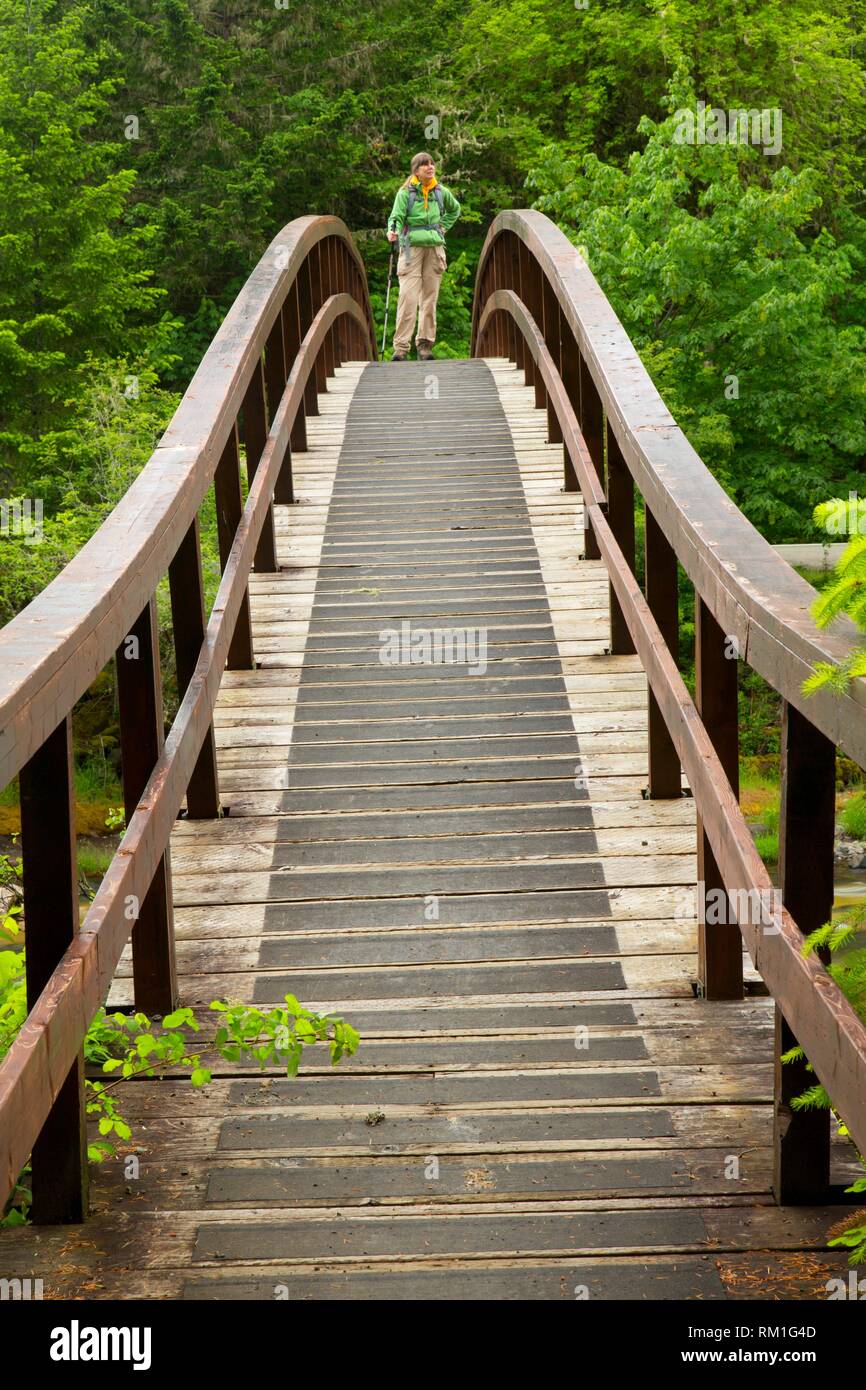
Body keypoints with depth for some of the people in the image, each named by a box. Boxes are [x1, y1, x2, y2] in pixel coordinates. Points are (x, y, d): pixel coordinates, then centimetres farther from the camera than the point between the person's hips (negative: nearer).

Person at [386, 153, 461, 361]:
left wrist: (443, 226, 16)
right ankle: (401, 347, -13)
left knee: (430, 297, 5)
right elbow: (396, 216, -11)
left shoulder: (440, 192, 11)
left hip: (434, 248, 4)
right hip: (411, 247, -4)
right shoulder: (405, 193, -2)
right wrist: (392, 231, -31)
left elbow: (455, 209, 29)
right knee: (408, 296, -12)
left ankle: (425, 345, 10)